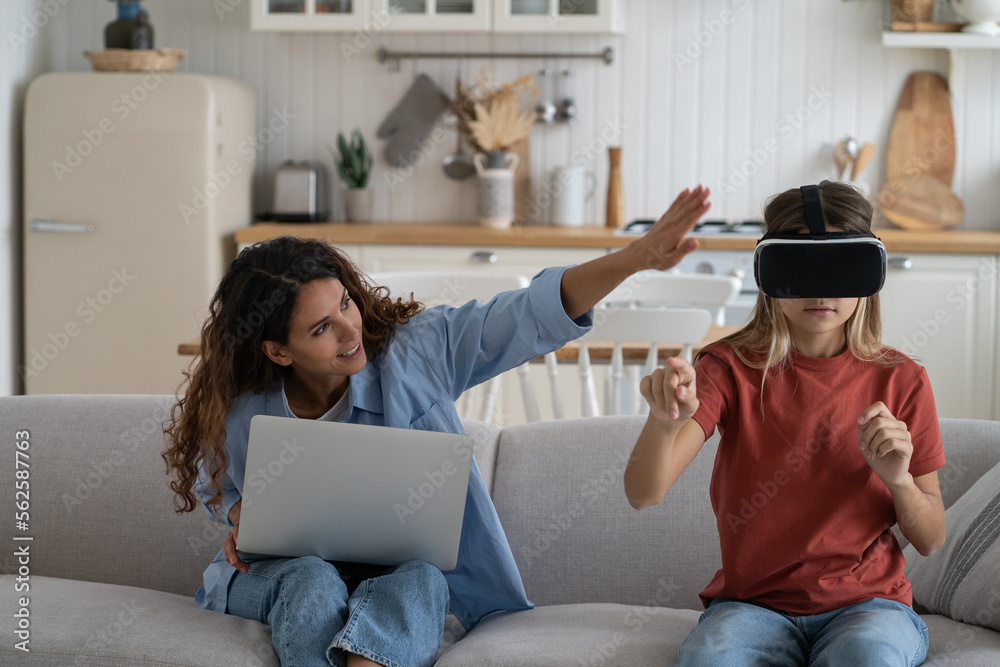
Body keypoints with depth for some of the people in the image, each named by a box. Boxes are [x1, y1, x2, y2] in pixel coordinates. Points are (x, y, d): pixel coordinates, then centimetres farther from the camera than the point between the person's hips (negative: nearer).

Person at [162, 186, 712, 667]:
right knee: (313, 582, -34)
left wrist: (637, 257, -33)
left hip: (403, 575, 0)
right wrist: (241, 517, -12)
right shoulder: (237, 414, -9)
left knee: (416, 583, -34)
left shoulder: (416, 349, -11)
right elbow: (212, 487, 13)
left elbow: (530, 316, -20)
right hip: (287, 572, 0)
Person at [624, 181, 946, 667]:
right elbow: (643, 493, -17)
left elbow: (930, 540, 7)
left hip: (867, 603, 1)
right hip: (752, 603, -1)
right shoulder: (730, 367, -2)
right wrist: (665, 420, -39)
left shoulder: (899, 380, 2)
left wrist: (898, 478, -15)